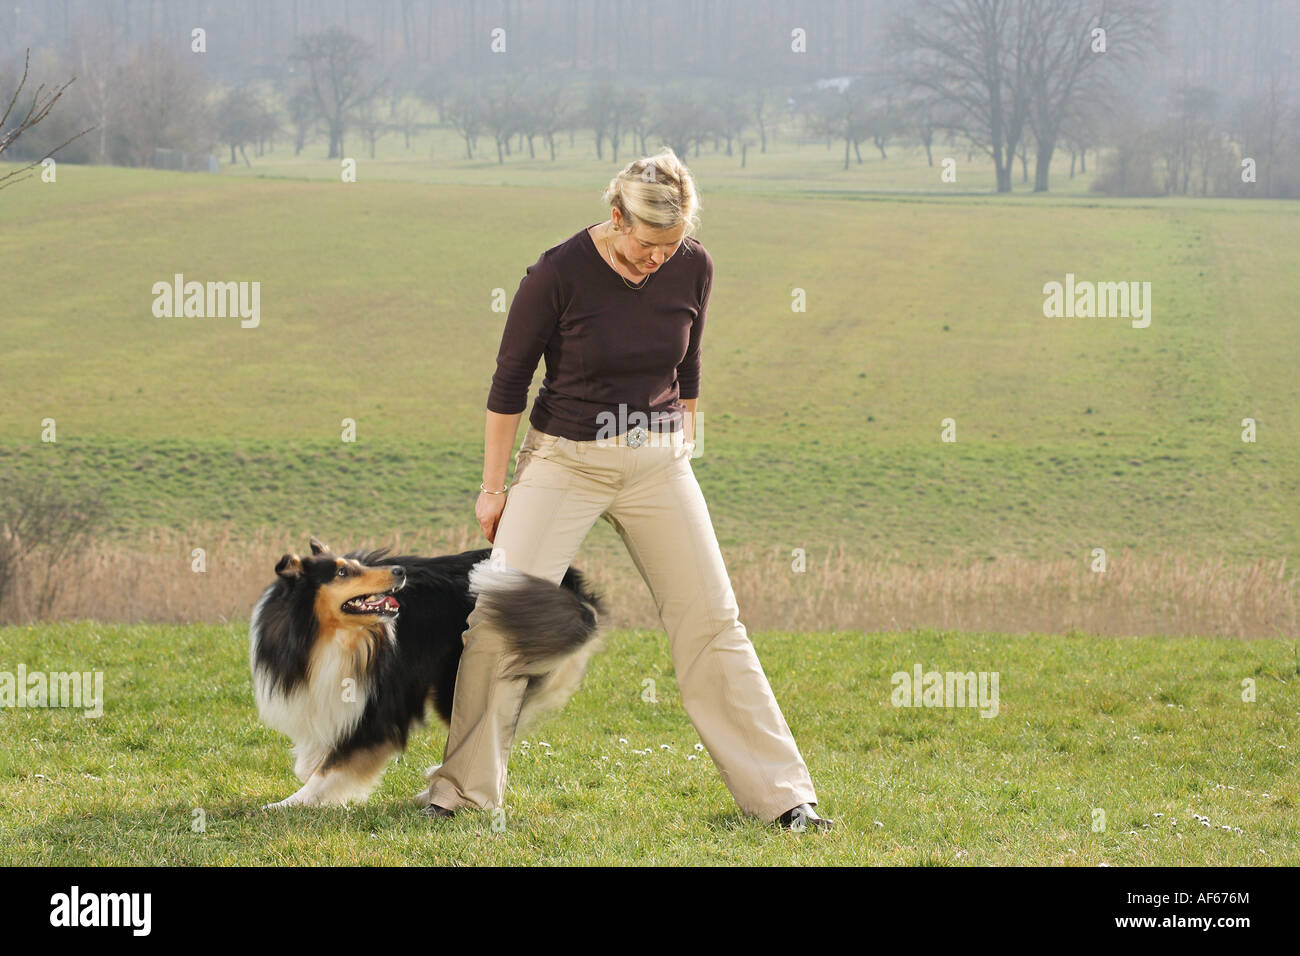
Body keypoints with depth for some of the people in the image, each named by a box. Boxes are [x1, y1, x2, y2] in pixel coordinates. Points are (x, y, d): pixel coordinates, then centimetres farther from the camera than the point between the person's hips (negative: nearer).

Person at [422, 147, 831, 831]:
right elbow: (509, 381, -5)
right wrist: (493, 486, -1)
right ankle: (462, 789, 4)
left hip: (657, 462, 3)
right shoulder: (558, 273, -16)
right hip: (563, 460, -2)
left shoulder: (692, 268, -6)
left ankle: (781, 793, 6)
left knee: (711, 621, 0)